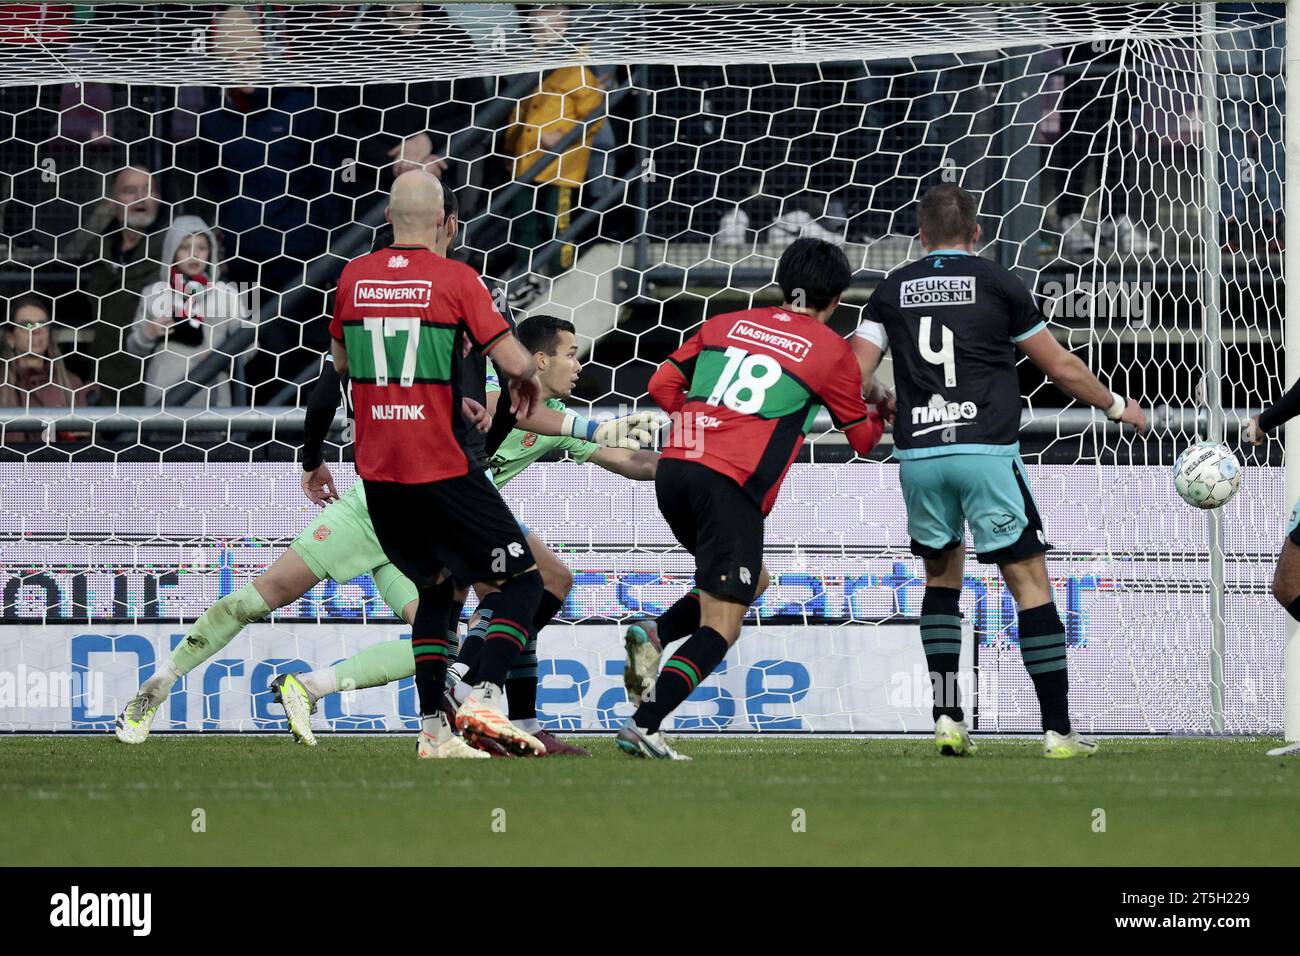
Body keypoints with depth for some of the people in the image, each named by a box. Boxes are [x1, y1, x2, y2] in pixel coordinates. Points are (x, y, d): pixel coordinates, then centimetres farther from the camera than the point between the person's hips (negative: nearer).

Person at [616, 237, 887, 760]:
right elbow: (863, 437, 18)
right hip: (731, 484, -6)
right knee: (721, 627, -3)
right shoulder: (832, 351, 7)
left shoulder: (726, 324, 18)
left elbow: (663, 385, 13)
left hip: (675, 467, 6)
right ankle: (642, 725, -21)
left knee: (750, 582, 26)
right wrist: (885, 413, 39)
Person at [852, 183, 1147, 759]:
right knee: (1030, 581, -1)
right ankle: (1058, 729, -6)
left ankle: (947, 716, 7)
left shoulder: (891, 291, 10)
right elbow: (1063, 370, 10)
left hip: (918, 454, 3)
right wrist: (1117, 406, 27)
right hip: (987, 451, -3)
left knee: (941, 578, 20)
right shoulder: (997, 284, 4)